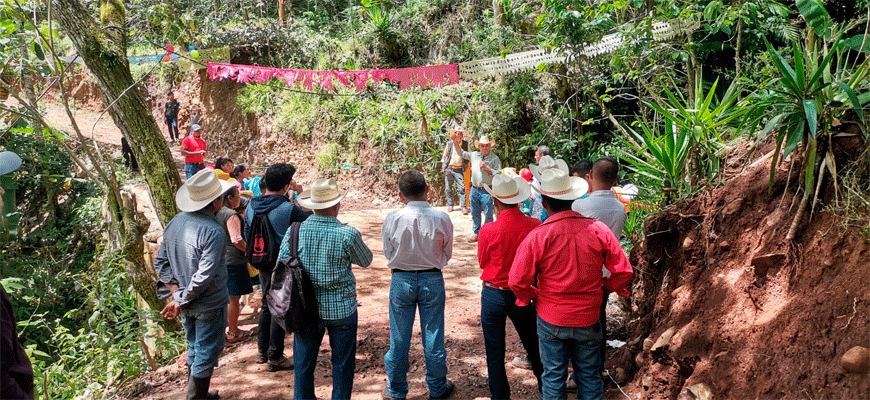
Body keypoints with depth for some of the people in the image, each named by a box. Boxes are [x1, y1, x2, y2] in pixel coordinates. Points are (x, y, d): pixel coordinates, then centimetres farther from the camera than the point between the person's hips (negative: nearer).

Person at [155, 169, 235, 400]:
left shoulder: (175, 222, -1)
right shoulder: (213, 231, -26)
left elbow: (160, 263, 4)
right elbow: (204, 276, -28)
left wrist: (176, 291, -3)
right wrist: (181, 301, -17)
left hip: (186, 304, 8)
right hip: (209, 304, -8)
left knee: (195, 349, 24)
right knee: (206, 354, 8)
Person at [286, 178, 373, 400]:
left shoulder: (295, 231, -9)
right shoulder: (348, 234, -17)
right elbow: (366, 261, 1)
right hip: (341, 308, -2)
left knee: (304, 363, 17)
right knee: (342, 364, 15)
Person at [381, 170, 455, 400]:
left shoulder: (393, 219, -13)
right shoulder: (441, 219, -12)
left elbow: (388, 253, 0)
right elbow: (447, 254, 0)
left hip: (401, 280, 0)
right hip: (433, 280, 0)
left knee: (399, 338, 12)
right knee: (433, 337, 13)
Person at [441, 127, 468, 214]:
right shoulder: (449, 144, 6)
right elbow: (444, 156, 10)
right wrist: (445, 169, 4)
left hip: (459, 170, -1)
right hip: (449, 169, 1)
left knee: (461, 188, -10)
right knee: (448, 188, 5)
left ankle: (463, 207, -10)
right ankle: (450, 205, 18)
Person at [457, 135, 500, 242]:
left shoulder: (495, 159, -4)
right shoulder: (474, 155, 9)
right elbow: (460, 153, 19)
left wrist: (486, 168, -18)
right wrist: (455, 141, 9)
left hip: (487, 191, -5)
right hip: (475, 189, 5)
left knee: (488, 214, -1)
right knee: (475, 213, 12)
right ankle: (476, 233, 24)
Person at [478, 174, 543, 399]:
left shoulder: (488, 231, -19)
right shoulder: (535, 226, -14)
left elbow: (482, 262, -3)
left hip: (493, 295, -2)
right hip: (522, 295, 3)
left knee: (495, 352, 12)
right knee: (533, 346, 22)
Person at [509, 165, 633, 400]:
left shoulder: (537, 236, -17)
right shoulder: (598, 230, -12)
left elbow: (517, 281, -15)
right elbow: (623, 272, -7)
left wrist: (533, 297, 4)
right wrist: (606, 286, 12)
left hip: (551, 320, -2)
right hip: (588, 318, 2)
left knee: (553, 376, 14)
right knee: (589, 374, 18)